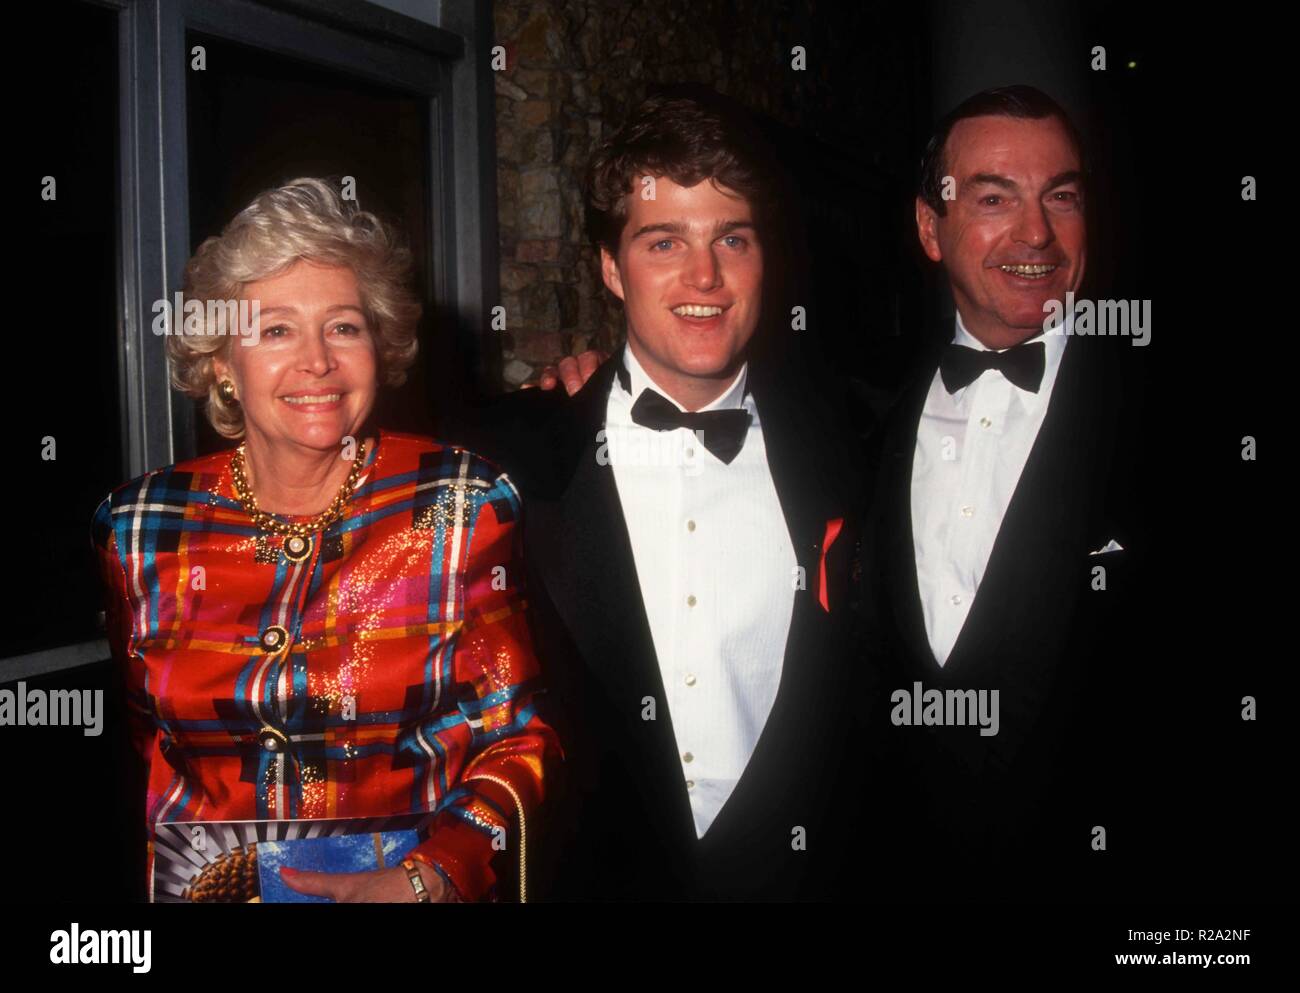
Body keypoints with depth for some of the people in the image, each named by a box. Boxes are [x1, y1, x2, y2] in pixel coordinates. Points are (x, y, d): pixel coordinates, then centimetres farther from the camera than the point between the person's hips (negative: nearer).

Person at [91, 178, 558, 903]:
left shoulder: (463, 507, -2)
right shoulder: (137, 527, 3)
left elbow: (515, 740, -1)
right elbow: (119, 747, 12)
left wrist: (424, 880, -14)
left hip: (404, 879, -1)